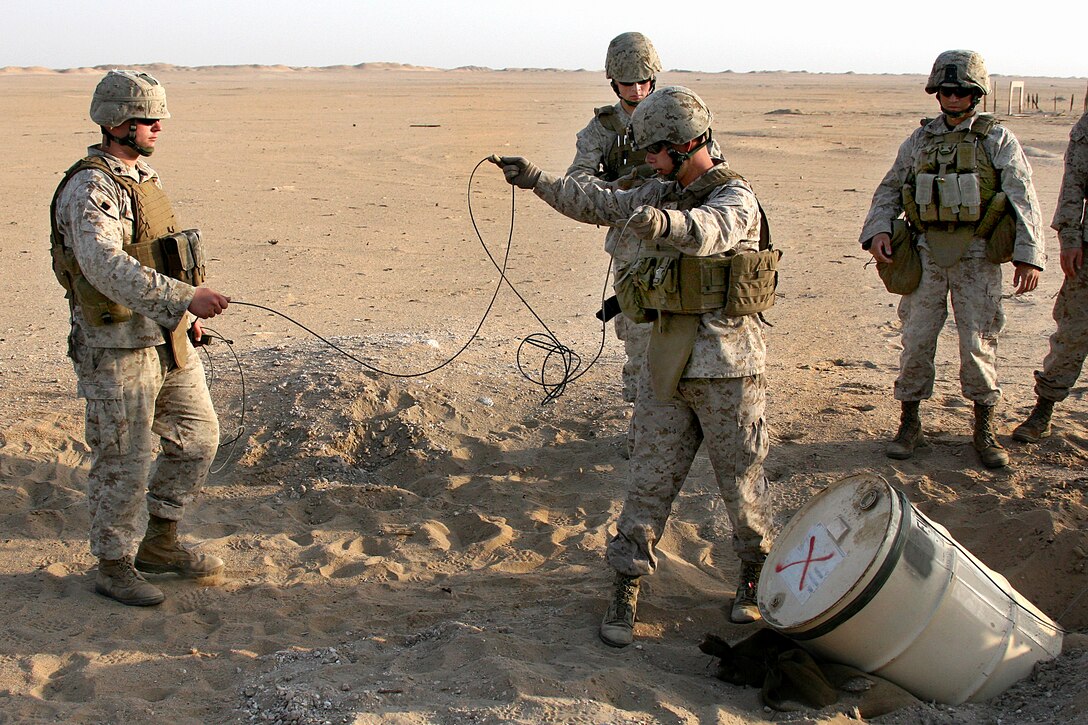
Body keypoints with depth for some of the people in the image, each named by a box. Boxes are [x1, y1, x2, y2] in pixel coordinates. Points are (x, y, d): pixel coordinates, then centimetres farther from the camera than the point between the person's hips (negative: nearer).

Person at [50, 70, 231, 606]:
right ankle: (114, 567, 19)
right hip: (117, 347, -9)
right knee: (124, 461, 1)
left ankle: (160, 543, 29)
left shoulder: (140, 176, 12)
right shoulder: (90, 189, -18)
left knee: (198, 436, 14)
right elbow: (107, 267, -32)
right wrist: (184, 297, -38)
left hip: (167, 340, 9)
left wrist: (183, 315, 21)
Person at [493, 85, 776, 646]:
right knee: (650, 477, 6)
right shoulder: (663, 193, 11)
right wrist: (537, 180, 10)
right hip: (668, 361, 6)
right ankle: (626, 589, 12)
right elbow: (599, 204, 18)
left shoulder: (735, 198, -12)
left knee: (741, 478, 8)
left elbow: (704, 232, -34)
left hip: (726, 362, -6)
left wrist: (656, 219, -53)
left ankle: (754, 574, 29)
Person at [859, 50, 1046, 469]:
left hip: (977, 257, -2)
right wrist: (878, 230, -6)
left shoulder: (998, 140, 2)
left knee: (979, 344, 0)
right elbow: (889, 191, 13)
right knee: (916, 340, 2)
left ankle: (985, 429, 14)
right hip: (927, 256, 2)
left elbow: (1023, 199, -3)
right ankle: (910, 424, 15)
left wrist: (1030, 256, -13)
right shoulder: (919, 140, 10)